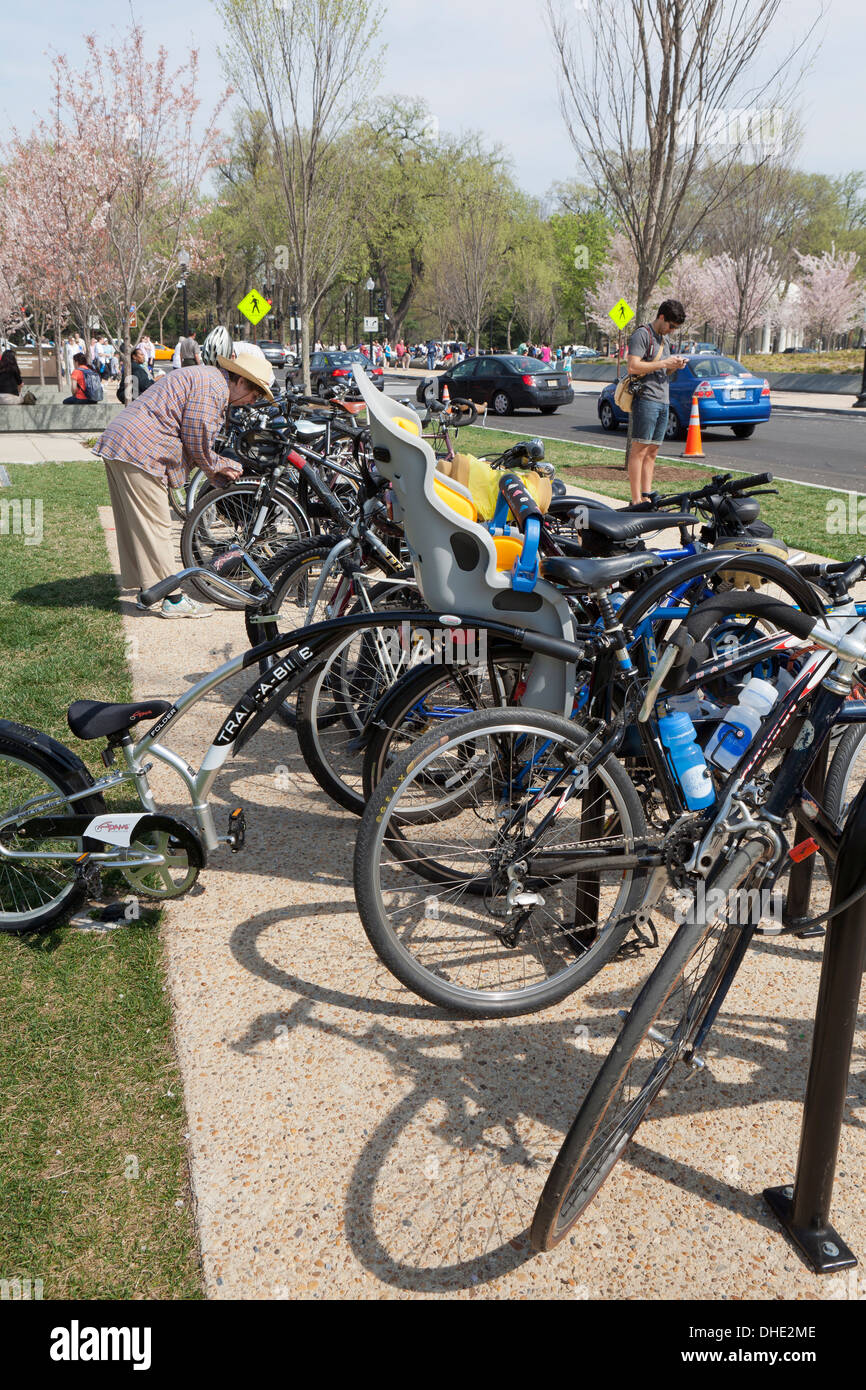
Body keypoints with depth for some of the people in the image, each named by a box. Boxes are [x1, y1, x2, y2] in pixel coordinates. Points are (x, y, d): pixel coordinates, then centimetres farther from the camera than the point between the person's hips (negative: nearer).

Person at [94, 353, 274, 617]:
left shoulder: (200, 378, 23)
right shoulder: (215, 386, -11)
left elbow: (193, 440, 24)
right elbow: (196, 438, -14)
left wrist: (220, 467, 17)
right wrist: (216, 466, 3)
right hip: (139, 452, -11)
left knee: (135, 526, 13)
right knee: (155, 526, -7)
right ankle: (171, 600, -2)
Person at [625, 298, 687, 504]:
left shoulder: (663, 338, 22)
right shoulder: (642, 335, -6)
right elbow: (633, 366, -17)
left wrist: (675, 366, 7)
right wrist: (664, 364, -14)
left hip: (663, 401, 9)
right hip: (646, 400, -9)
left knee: (652, 451, 8)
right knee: (639, 450, -9)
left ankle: (646, 497, 11)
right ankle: (636, 501, -10)